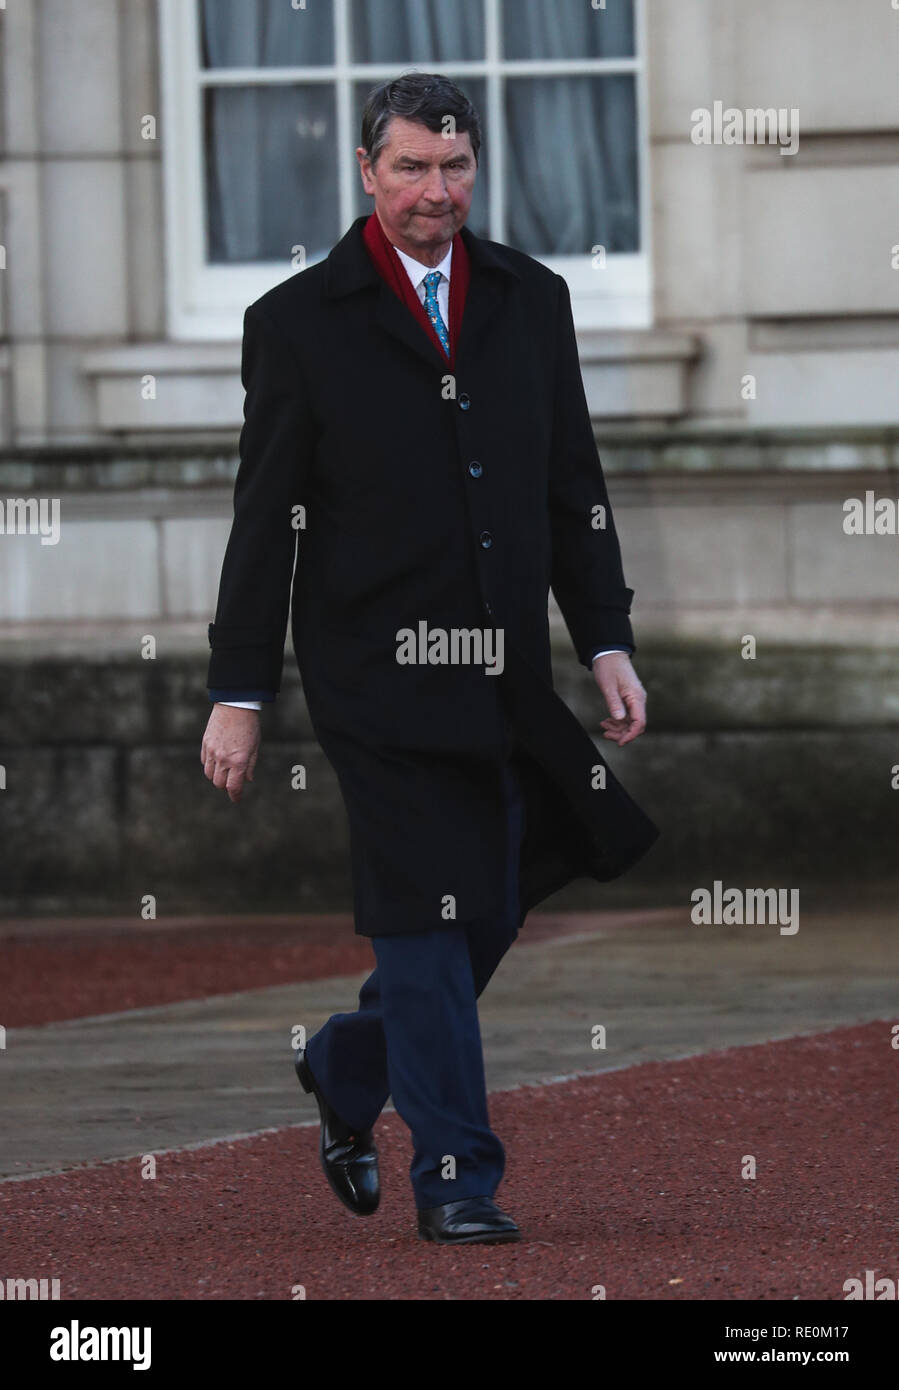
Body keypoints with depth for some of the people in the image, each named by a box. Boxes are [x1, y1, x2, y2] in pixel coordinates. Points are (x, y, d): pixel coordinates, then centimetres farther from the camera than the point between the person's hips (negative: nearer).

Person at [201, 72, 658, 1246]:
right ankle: (456, 1179, 0)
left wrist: (607, 643, 5)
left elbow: (575, 489, 14)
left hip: (505, 675, 5)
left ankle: (348, 1068, 35)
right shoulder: (300, 322, -2)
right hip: (378, 668, -5)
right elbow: (265, 521, -1)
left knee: (489, 911, 10)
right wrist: (238, 694, -4)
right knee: (424, 915, -6)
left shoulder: (531, 300, 10)